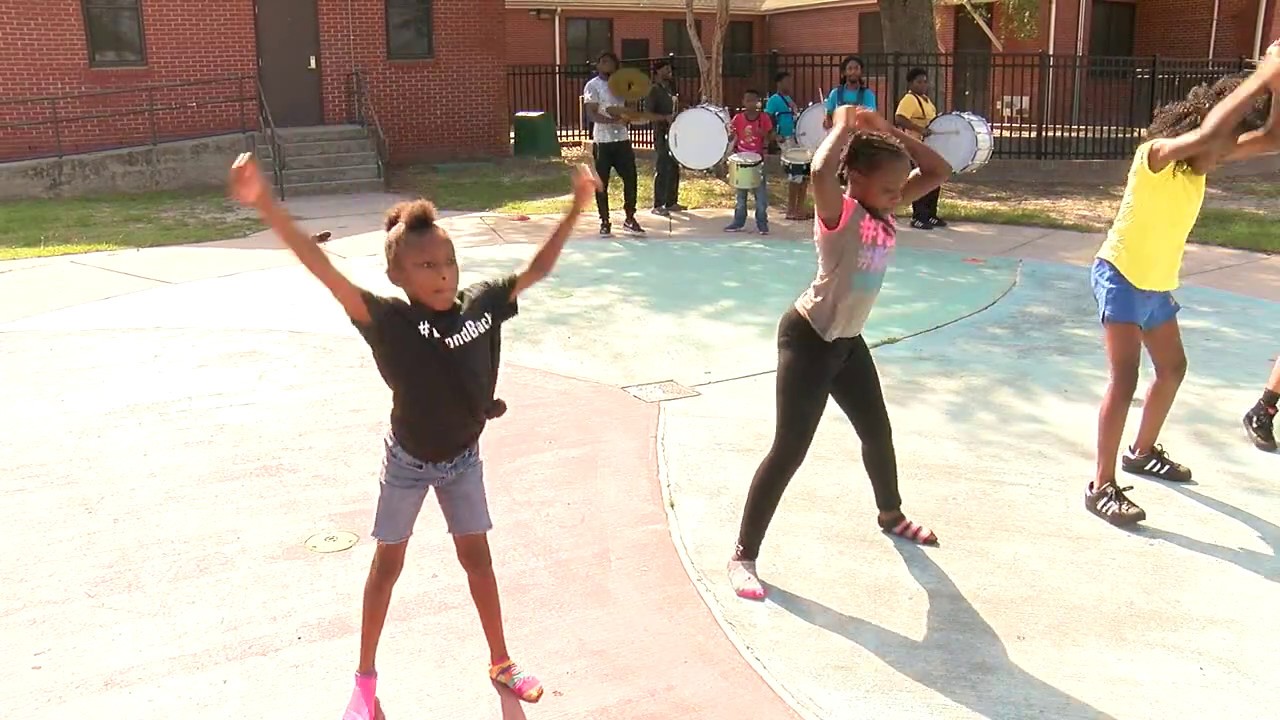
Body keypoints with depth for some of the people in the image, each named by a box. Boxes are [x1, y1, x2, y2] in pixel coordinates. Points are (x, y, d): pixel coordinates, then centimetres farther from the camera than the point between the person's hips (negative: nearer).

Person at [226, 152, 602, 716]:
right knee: (387, 565, 13)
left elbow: (537, 268, -5)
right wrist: (265, 205, -53)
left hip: (462, 458, 3)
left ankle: (501, 663, 32)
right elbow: (326, 272, -40)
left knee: (477, 559, 14)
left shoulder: (481, 304, -16)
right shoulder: (390, 322, -28)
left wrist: (577, 206, -9)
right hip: (409, 462, -3)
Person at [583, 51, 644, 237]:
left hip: (622, 139, 5)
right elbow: (592, 114, -14)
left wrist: (626, 116, -3)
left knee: (630, 178, 2)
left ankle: (630, 219, 14)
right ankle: (605, 222, 9)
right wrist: (612, 120, -27)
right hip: (602, 141, -5)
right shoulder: (592, 85, -4)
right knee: (602, 183, 1)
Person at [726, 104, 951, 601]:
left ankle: (891, 515, 49)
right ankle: (743, 555, 0)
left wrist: (887, 130, -4)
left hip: (848, 341, 9)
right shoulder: (840, 213, -20)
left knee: (878, 434, 23)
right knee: (789, 450, -9)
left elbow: (938, 172, 6)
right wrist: (845, 125, -23)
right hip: (808, 340, -8)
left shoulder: (883, 212, 3)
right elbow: (820, 171, -42)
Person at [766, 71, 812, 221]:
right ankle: (791, 211, -2)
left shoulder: (789, 99, 19)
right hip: (787, 140, -9)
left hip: (799, 139, 9)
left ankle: (800, 208, 16)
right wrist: (776, 136, -25)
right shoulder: (774, 100, -8)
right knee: (795, 175, -9)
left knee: (805, 173, 9)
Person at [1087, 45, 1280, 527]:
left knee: (1173, 368, 22)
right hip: (1121, 278, -9)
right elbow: (1208, 131, -42)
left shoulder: (1196, 160, -1)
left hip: (1158, 285, 9)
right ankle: (1101, 488, -9)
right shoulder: (1156, 155, -23)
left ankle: (1142, 452, 41)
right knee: (1124, 380, -15)